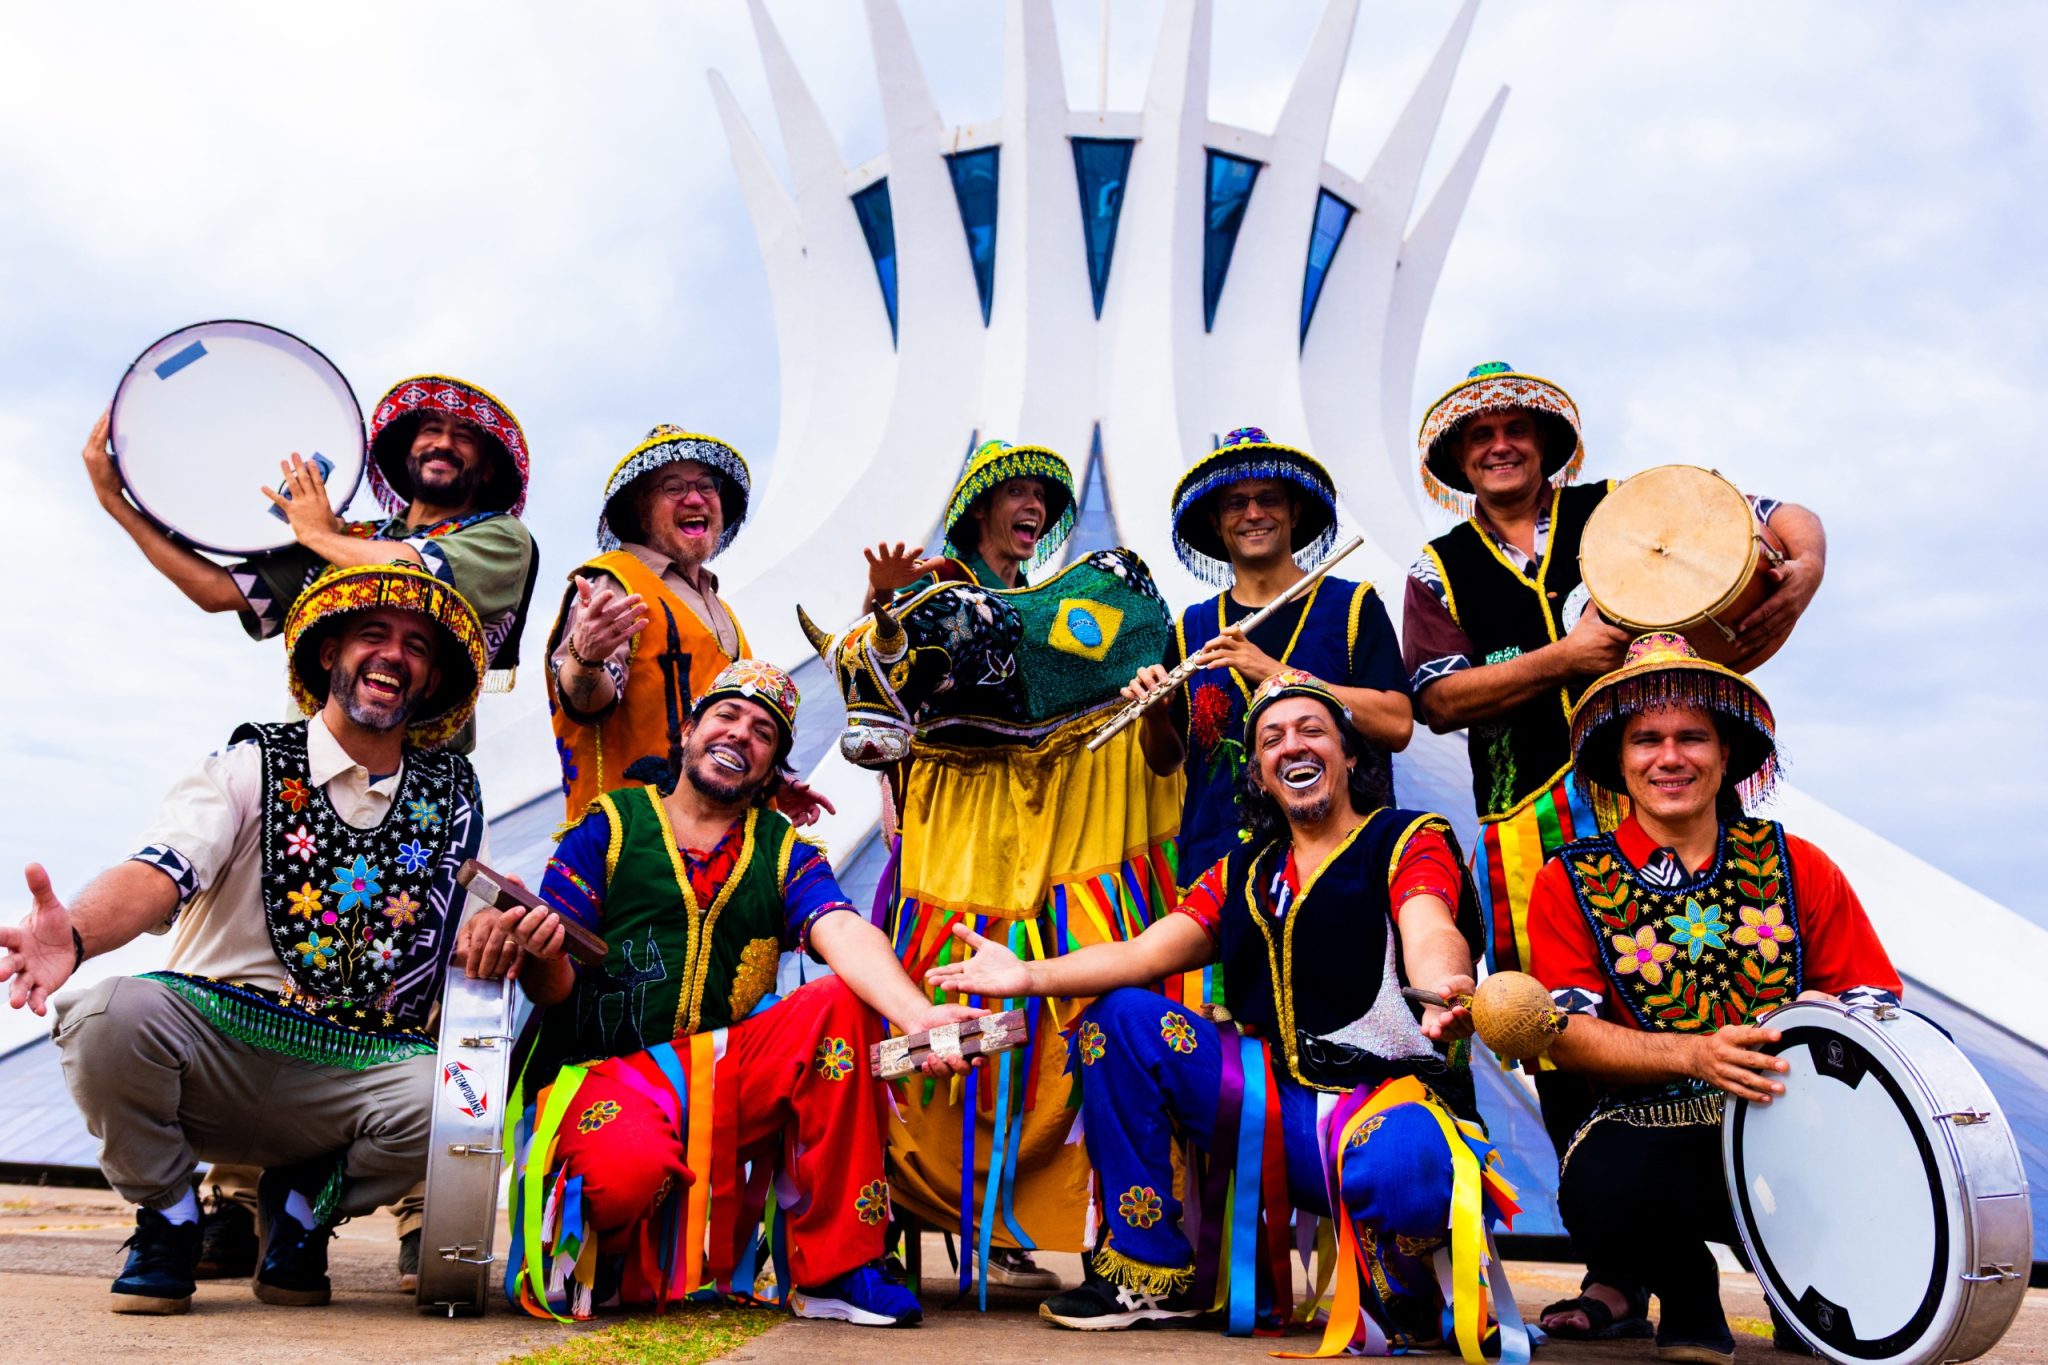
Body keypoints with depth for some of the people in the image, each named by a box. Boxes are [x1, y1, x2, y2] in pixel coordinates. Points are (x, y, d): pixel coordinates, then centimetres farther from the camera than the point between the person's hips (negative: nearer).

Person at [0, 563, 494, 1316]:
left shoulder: (451, 795, 9)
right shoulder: (254, 767, -1)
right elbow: (160, 874, -18)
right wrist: (75, 932, -39)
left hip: (357, 1075, 1)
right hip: (213, 1049, -1)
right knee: (110, 1015, -31)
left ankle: (306, 1203, 6)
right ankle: (169, 1219, 1)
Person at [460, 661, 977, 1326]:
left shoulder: (784, 852, 10)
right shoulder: (610, 826, 5)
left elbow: (844, 934, -11)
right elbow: (556, 988, -1)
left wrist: (920, 1015, -31)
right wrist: (541, 957, -27)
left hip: (731, 1067, 3)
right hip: (610, 1069, -3)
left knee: (844, 1001, -21)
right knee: (629, 1169, -35)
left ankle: (835, 1270, -13)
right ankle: (590, 1253, 6)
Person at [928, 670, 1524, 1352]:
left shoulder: (1410, 840, 1)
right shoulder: (1241, 873, 15)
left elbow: (1430, 934, -21)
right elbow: (1147, 952, 2)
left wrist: (1446, 989, -45)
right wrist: (1031, 975, -13)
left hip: (1388, 1091, -5)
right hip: (1273, 1098, 5)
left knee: (1408, 1168, -39)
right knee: (1117, 1018, -7)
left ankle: (1402, 1298, 0)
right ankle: (1149, 1271, 1)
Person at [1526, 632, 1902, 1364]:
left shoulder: (1795, 866, 9)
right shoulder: (1569, 883, 3)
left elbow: (1876, 1002, 7)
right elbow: (1567, 1031, -5)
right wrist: (1695, 1056, -21)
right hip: (1652, 1132, -1)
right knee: (1598, 1187, -35)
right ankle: (1686, 1290, 4)